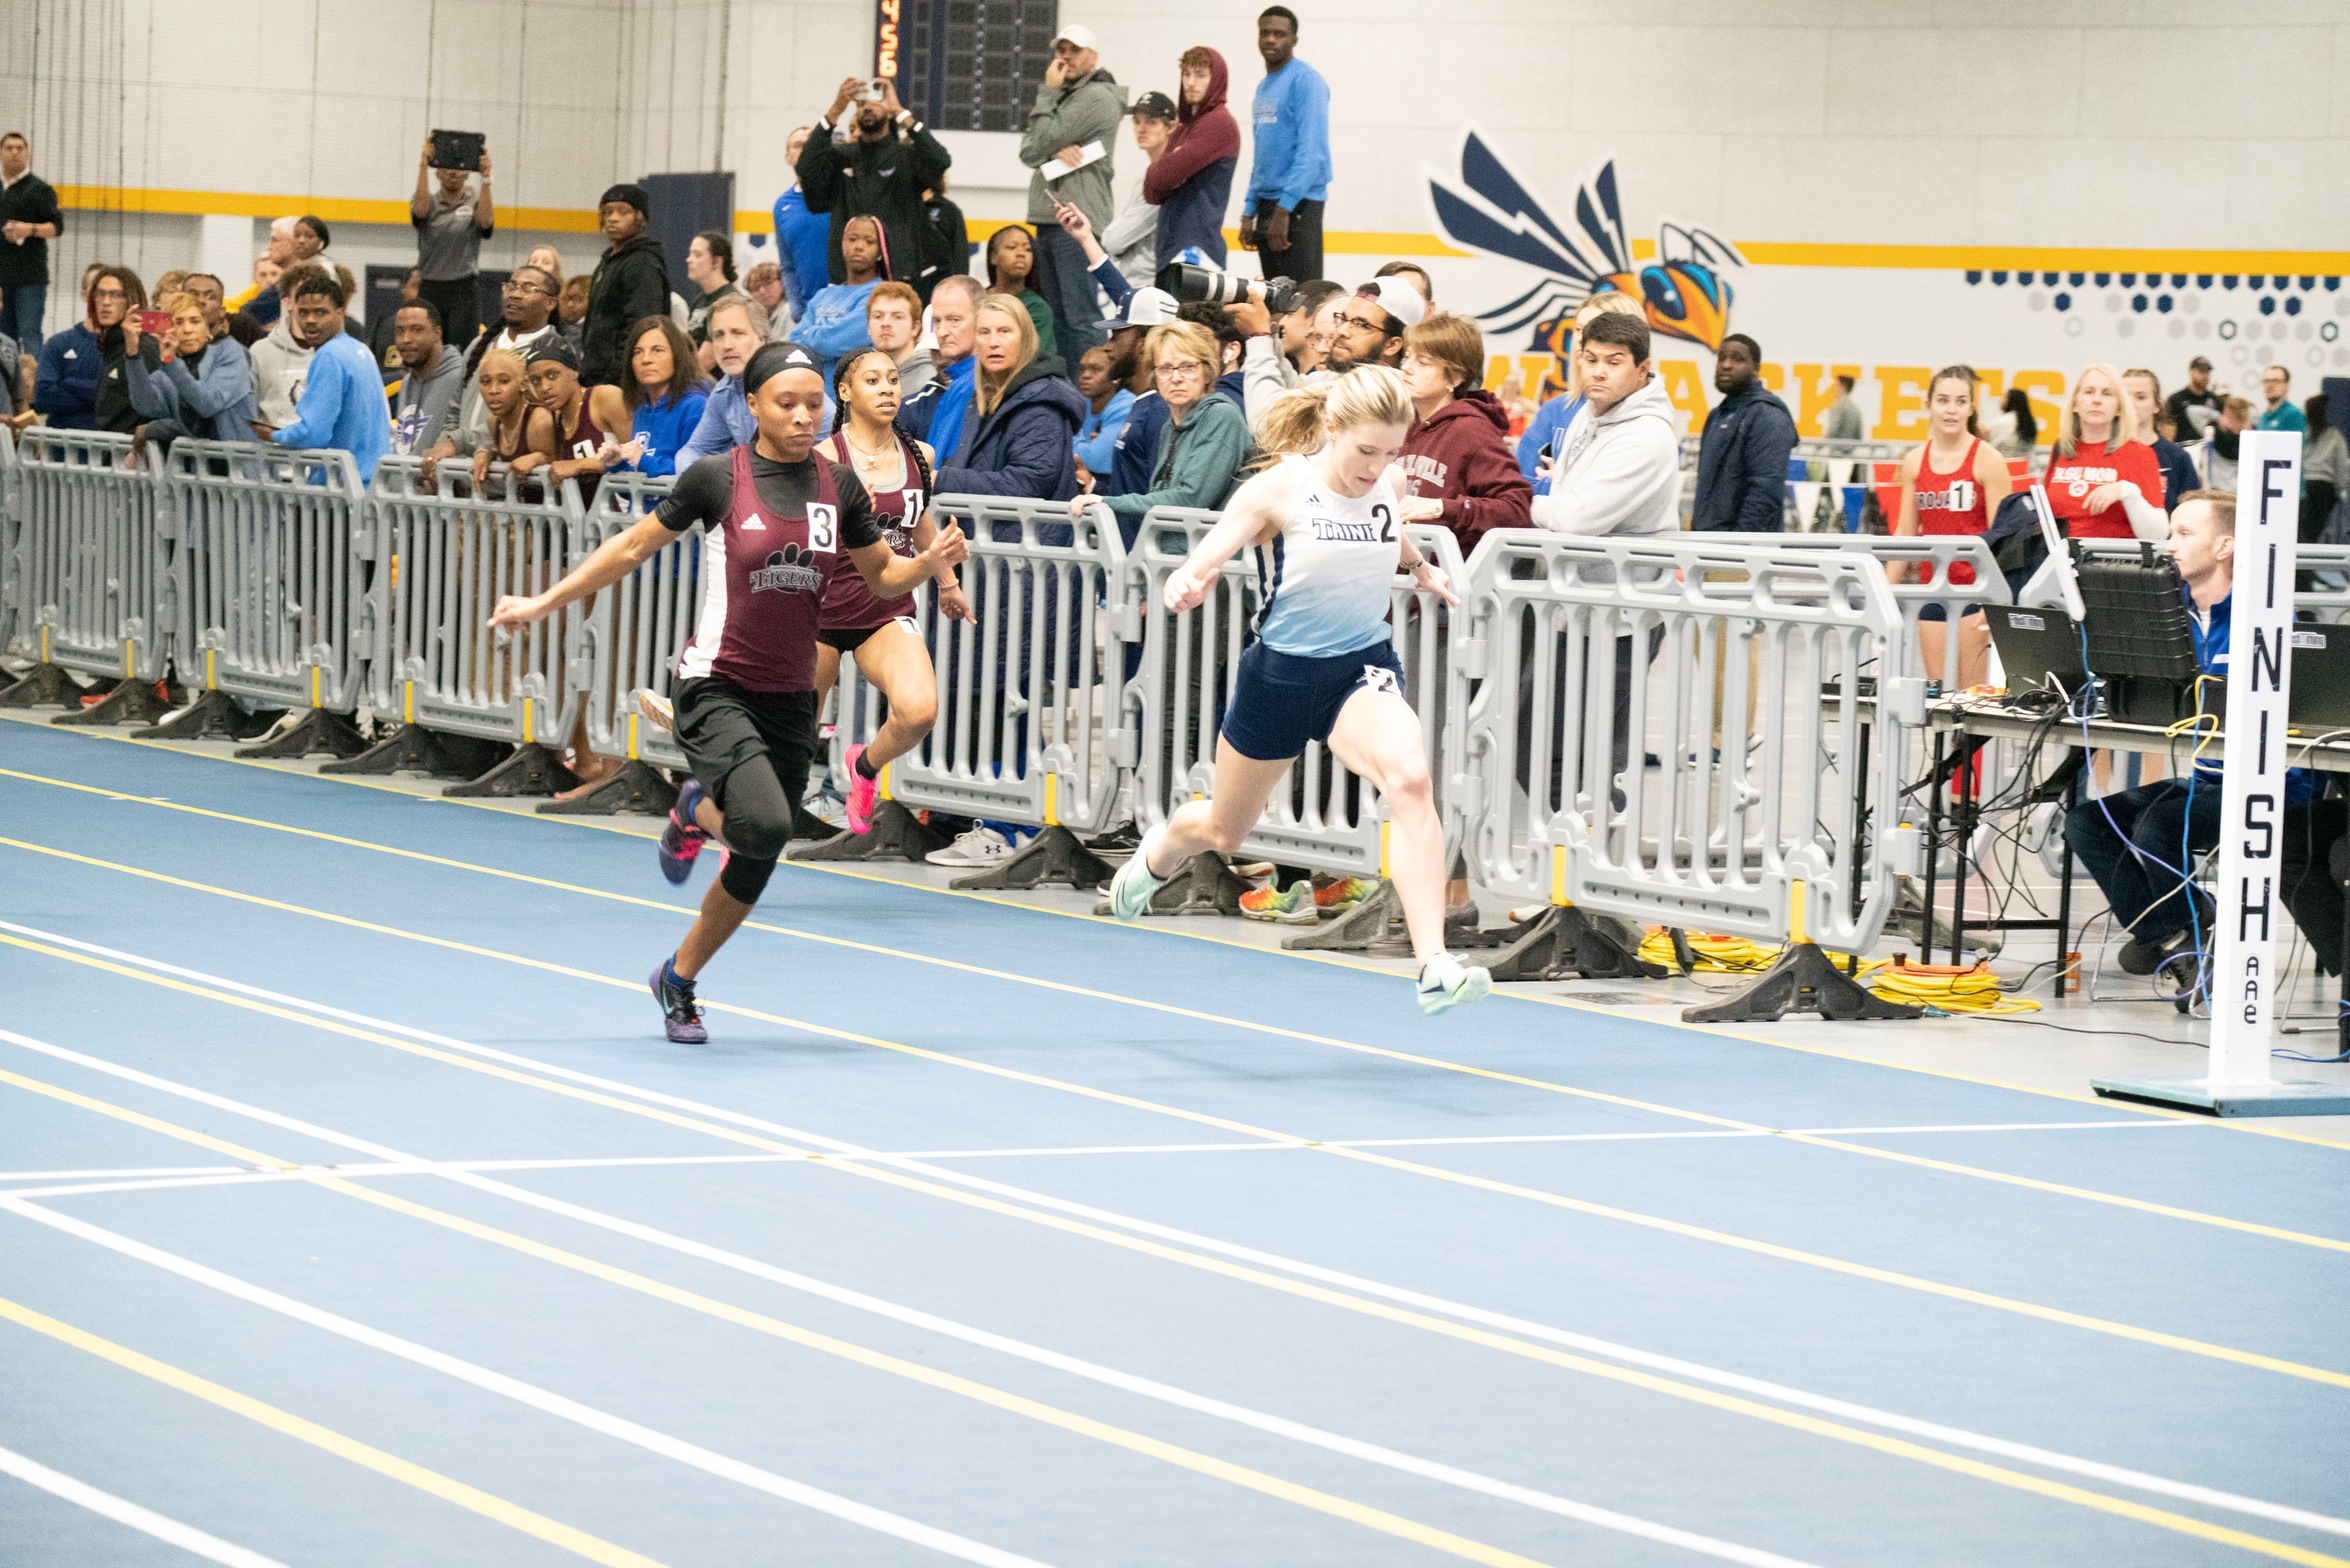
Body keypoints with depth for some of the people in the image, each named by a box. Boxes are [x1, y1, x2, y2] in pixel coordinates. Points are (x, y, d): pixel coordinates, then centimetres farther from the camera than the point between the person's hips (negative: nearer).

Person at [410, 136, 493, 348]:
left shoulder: (476, 200, 7)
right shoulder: (429, 201, 9)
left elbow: (486, 221, -14)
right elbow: (420, 209, -15)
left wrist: (485, 178, -24)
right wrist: (423, 165, -24)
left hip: (464, 290, -1)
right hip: (430, 288, 1)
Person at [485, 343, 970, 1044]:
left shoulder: (838, 485, 3)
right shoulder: (715, 478, -8)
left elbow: (882, 573, 15)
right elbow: (633, 547, 4)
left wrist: (931, 561, -6)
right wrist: (544, 603, 7)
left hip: (790, 699, 5)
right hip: (716, 689, -5)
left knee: (756, 866, 7)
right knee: (765, 824, -29)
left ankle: (678, 980, 30)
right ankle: (696, 811, 3)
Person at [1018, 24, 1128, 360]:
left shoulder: (1099, 97, -7)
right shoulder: (1063, 97, 22)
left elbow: (1043, 140, -12)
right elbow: (1028, 151, 11)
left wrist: (1048, 92, -1)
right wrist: (1056, 150, -9)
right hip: (1049, 219, 9)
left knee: (1081, 318, -14)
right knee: (1057, 316, 10)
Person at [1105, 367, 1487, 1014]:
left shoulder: (1391, 485, -5)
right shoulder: (1278, 491, -17)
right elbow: (1202, 562, -22)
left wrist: (1420, 570, 4)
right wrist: (1185, 585, -44)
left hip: (1365, 666, 1)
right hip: (1282, 671, -1)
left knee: (1410, 778, -32)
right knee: (1223, 831, 21)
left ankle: (1434, 963, -39)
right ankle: (1157, 852, 61)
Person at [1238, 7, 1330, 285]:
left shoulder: (1305, 80, -9)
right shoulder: (1264, 87, 18)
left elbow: (1312, 152, -17)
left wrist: (1284, 208, -22)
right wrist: (1249, 212, 16)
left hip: (1298, 204, -8)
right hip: (1267, 204, 8)